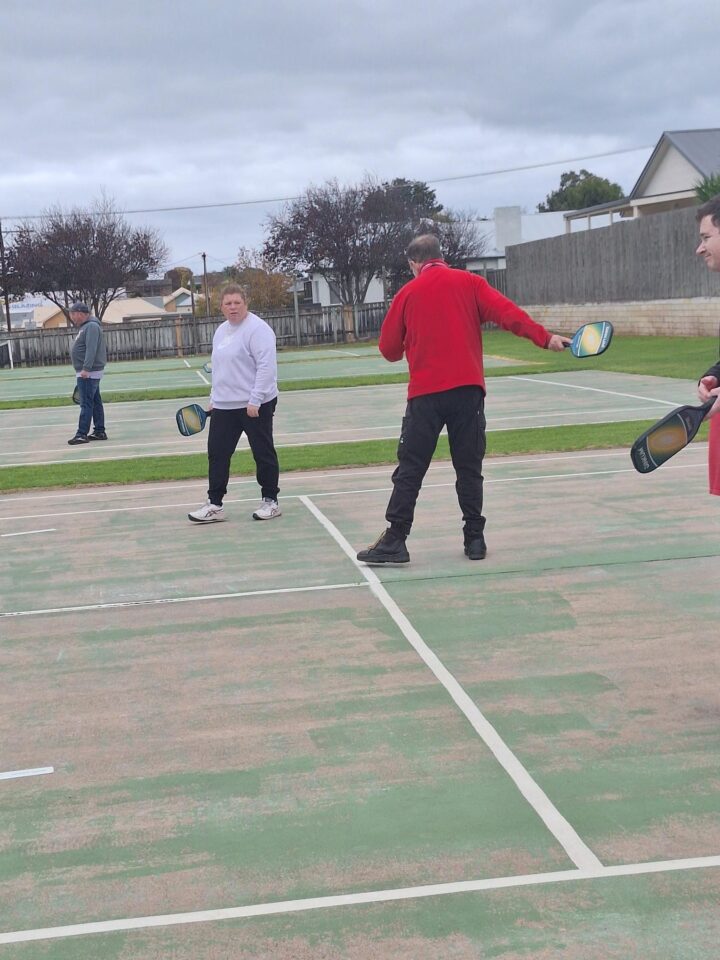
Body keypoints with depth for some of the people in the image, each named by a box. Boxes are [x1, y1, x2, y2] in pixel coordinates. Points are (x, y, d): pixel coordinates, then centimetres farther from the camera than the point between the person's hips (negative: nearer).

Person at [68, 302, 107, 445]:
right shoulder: (85, 326, 17)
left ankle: (82, 434, -13)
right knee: (96, 402, 12)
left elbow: (91, 349, -24)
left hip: (89, 373, -11)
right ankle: (99, 432, 17)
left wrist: (86, 368, -30)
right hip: (87, 373, 11)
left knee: (86, 404, -11)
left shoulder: (92, 326, -15)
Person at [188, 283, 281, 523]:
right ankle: (215, 505, 9)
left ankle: (270, 501, 14)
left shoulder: (257, 329, -12)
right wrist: (213, 399, 20)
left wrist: (255, 401, -23)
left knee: (263, 453, 3)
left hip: (255, 406, -8)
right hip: (224, 406, 8)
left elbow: (266, 366, -20)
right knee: (217, 453, 5)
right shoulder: (221, 331, 15)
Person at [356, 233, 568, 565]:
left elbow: (389, 349, 9)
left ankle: (395, 540, 1)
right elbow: (507, 313, -8)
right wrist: (545, 338, -12)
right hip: (468, 389, 1)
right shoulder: (469, 283, 6)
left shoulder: (407, 294, 6)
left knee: (410, 469, 3)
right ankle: (475, 538, 9)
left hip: (425, 394, -1)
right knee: (469, 468, 9)